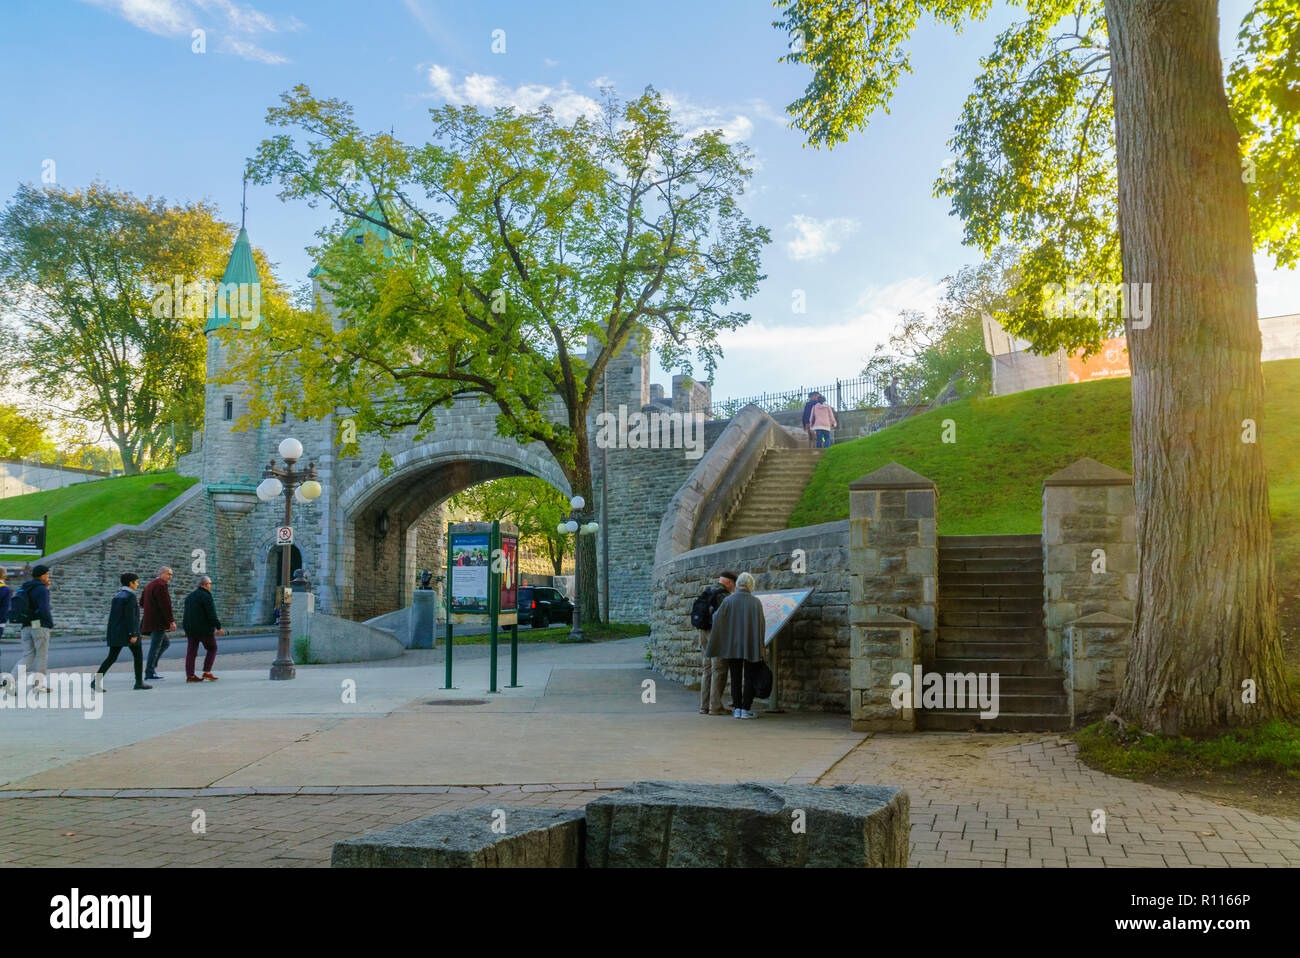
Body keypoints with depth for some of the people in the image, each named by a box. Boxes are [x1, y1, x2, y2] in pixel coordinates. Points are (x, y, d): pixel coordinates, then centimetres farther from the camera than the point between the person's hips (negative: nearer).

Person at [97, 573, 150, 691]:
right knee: (138, 655, 6)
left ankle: (97, 680, -6)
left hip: (115, 632, 8)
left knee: (112, 657, 7)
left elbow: (113, 615, 16)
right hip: (128, 632, -8)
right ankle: (139, 682, 8)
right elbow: (130, 616, -18)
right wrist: (133, 634, -19)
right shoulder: (130, 596, -12)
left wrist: (111, 634, 22)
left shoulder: (117, 596, 14)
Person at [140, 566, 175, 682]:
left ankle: (152, 665, 12)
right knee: (155, 647, -4)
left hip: (149, 622, 10)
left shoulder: (150, 585, 18)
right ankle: (149, 674, -1)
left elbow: (142, 603, 24)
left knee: (166, 643, 19)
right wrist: (171, 621, -18)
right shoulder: (161, 585, -13)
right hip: (158, 622, -10)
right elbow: (166, 605, -19)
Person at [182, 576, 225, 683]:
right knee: (212, 648, 7)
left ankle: (189, 676, 5)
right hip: (204, 628, -7)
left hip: (190, 629, 7)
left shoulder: (190, 596, 13)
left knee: (191, 651, 7)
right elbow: (211, 614, -18)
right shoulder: (206, 596, -13)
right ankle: (207, 672, -2)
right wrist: (219, 627, -15)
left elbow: (186, 614, 17)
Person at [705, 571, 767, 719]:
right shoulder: (756, 602, -7)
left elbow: (717, 618, -7)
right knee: (750, 678, 7)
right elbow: (762, 625, -4)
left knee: (736, 677, 10)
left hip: (733, 646, 1)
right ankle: (746, 709, 3)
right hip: (751, 646, -1)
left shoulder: (728, 600, -7)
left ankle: (737, 708, 8)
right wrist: (759, 646, 6)